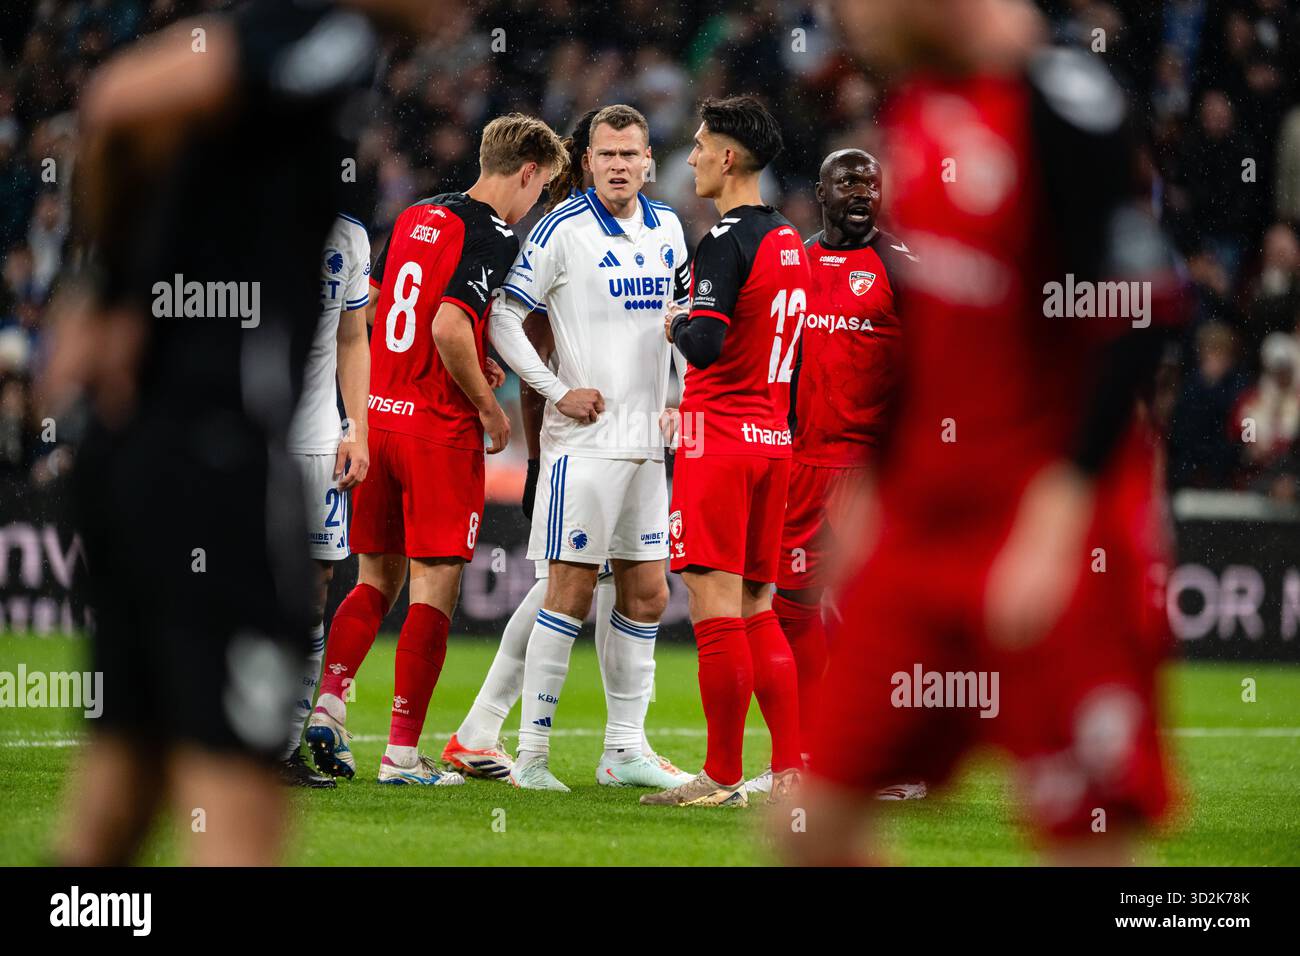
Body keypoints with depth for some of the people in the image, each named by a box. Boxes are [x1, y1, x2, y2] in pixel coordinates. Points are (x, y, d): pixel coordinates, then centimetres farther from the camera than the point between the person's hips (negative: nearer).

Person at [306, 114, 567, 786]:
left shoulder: (415, 217, 12)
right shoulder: (493, 239, -12)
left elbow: (367, 307, 16)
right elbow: (449, 327, -24)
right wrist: (488, 403, -10)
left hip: (380, 415, 7)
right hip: (443, 429, -7)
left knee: (377, 578, 17)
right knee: (434, 590, -2)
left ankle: (327, 703, 5)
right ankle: (402, 750, -3)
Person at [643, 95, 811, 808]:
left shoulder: (726, 242, -14)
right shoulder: (790, 242, 13)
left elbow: (705, 344, -24)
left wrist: (676, 326, -2)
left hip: (718, 440, -9)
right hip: (772, 439, 9)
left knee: (715, 609, -6)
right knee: (757, 610, 13)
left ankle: (723, 777, -6)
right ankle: (790, 770, 10)